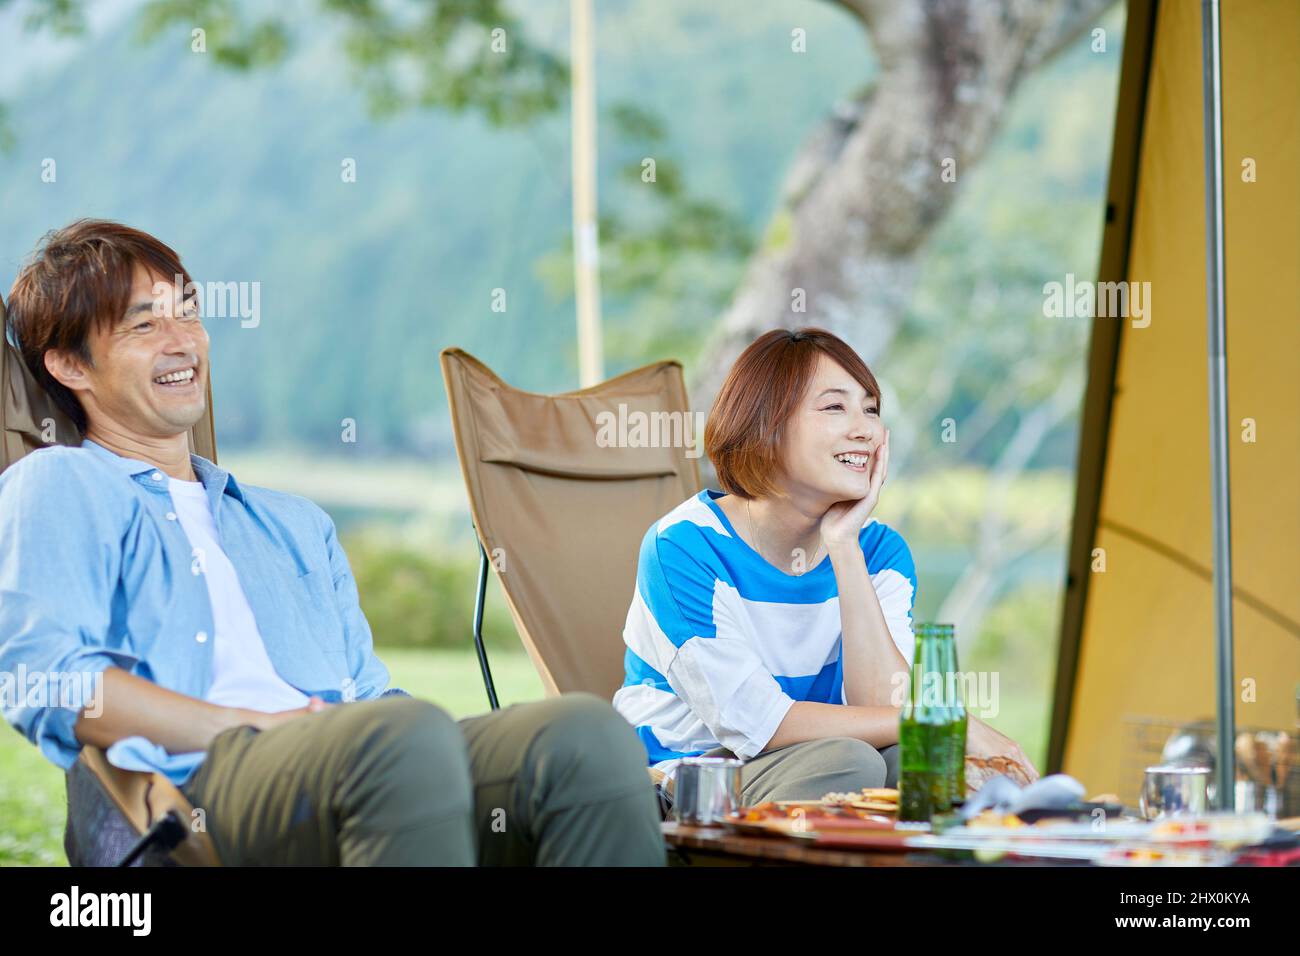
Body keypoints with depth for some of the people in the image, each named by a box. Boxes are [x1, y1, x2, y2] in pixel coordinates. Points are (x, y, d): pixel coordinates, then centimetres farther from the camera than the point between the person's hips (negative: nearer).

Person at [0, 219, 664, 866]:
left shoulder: (295, 523, 37)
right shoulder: (58, 487, 16)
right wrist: (256, 726, -9)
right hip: (201, 780, -6)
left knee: (589, 731, -27)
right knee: (405, 736, -41)